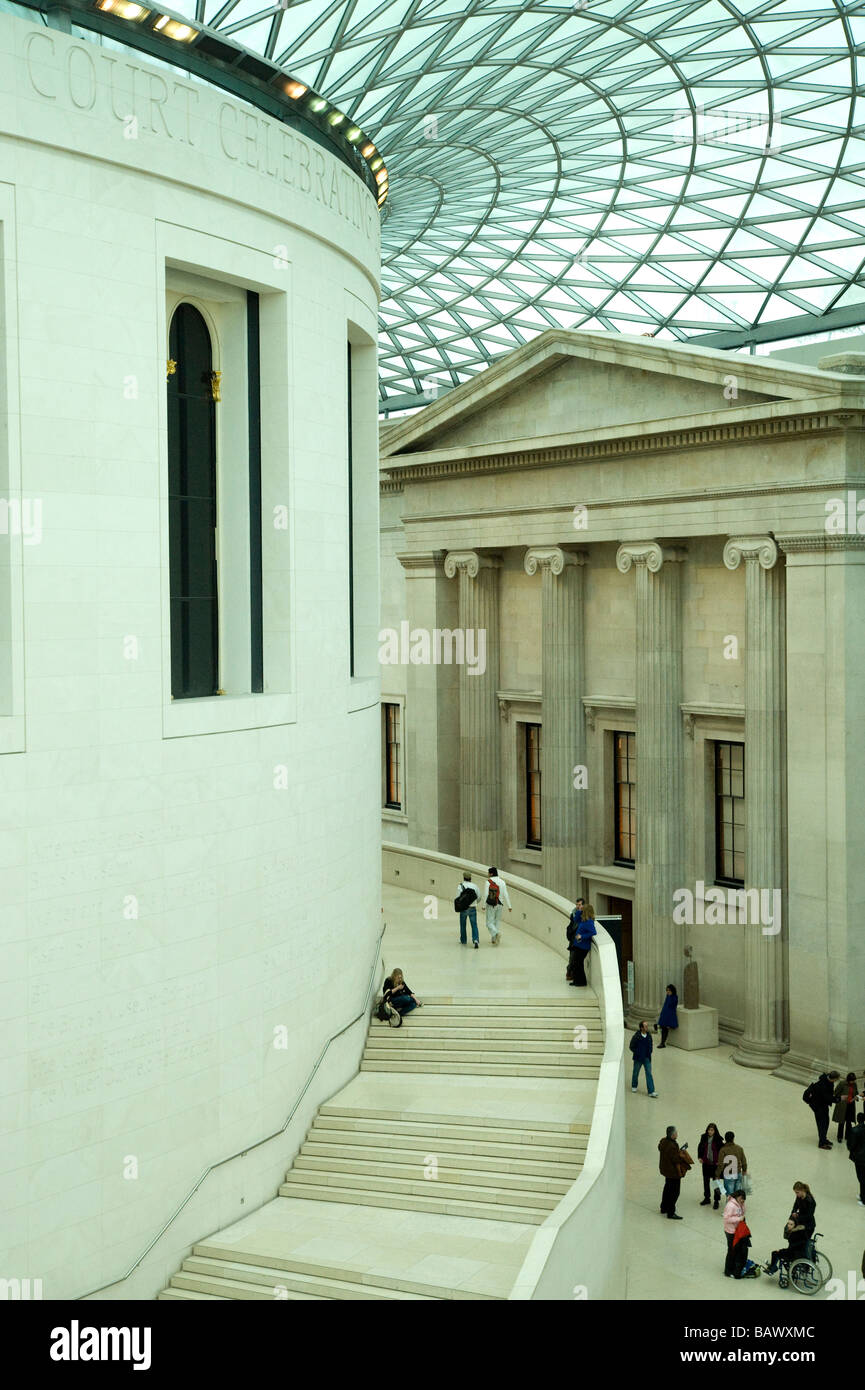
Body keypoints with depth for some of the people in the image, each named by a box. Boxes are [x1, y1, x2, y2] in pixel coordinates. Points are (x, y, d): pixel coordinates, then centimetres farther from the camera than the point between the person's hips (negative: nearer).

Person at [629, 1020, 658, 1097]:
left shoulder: (649, 1036, -2)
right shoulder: (636, 1036, -17)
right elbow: (631, 1046, -9)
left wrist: (649, 1052, 4)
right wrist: (637, 1053, -10)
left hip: (647, 1058, 3)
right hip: (638, 1058, -3)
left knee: (649, 1073, -4)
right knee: (636, 1073, 14)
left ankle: (651, 1091, -5)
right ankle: (634, 1086, 38)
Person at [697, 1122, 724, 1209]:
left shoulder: (718, 1139, -13)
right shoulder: (704, 1137, -1)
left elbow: (721, 1150, -7)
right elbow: (700, 1147, 11)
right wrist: (700, 1157, 2)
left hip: (715, 1163, -5)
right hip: (706, 1163, 5)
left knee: (716, 1182, 0)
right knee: (706, 1181, 16)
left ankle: (716, 1201, 11)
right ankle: (707, 1198, 32)